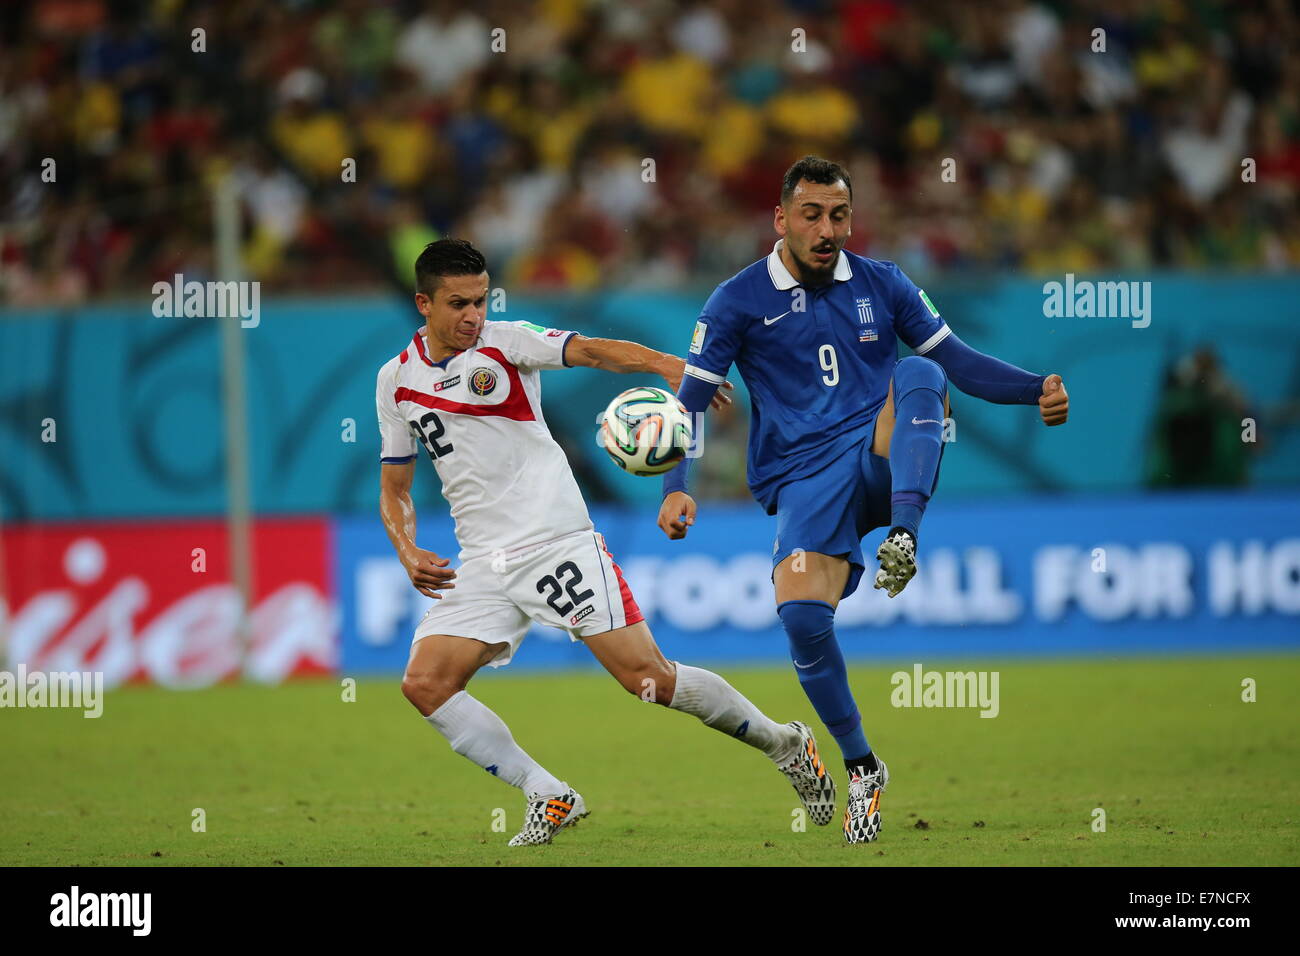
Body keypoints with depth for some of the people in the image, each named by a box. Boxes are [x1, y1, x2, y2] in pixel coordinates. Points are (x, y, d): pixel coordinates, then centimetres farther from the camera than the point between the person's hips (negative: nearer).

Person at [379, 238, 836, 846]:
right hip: (482, 564, 4)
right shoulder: (397, 381, 9)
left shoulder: (506, 343, -3)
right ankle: (550, 799, -4)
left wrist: (663, 364, -38)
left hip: (557, 541, -4)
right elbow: (395, 488, 18)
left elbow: (588, 351, -19)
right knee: (424, 683, -14)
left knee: (649, 678, -11)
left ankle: (785, 745, 11)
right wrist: (408, 553, -2)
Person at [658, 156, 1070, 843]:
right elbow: (691, 402, 2)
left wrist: (1038, 390, -6)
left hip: (885, 457, 1)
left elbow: (958, 363, 11)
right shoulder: (739, 302, 4)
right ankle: (861, 768, -4)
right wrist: (675, 488, -14)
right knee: (801, 613, -25)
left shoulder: (882, 285, 10)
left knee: (918, 374, -29)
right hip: (804, 478, -1)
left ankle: (904, 536, -43)